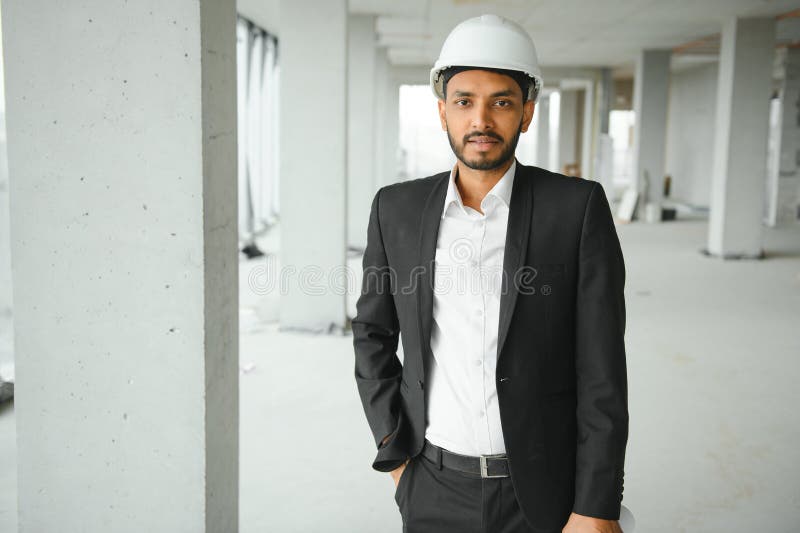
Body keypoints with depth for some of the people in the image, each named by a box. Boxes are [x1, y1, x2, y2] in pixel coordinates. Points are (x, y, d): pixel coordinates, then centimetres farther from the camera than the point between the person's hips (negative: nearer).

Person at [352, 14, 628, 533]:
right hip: (434, 490, 2)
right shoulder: (396, 208, -2)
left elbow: (601, 370, -10)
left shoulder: (579, 207, -10)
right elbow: (373, 333, 8)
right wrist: (395, 451, 3)